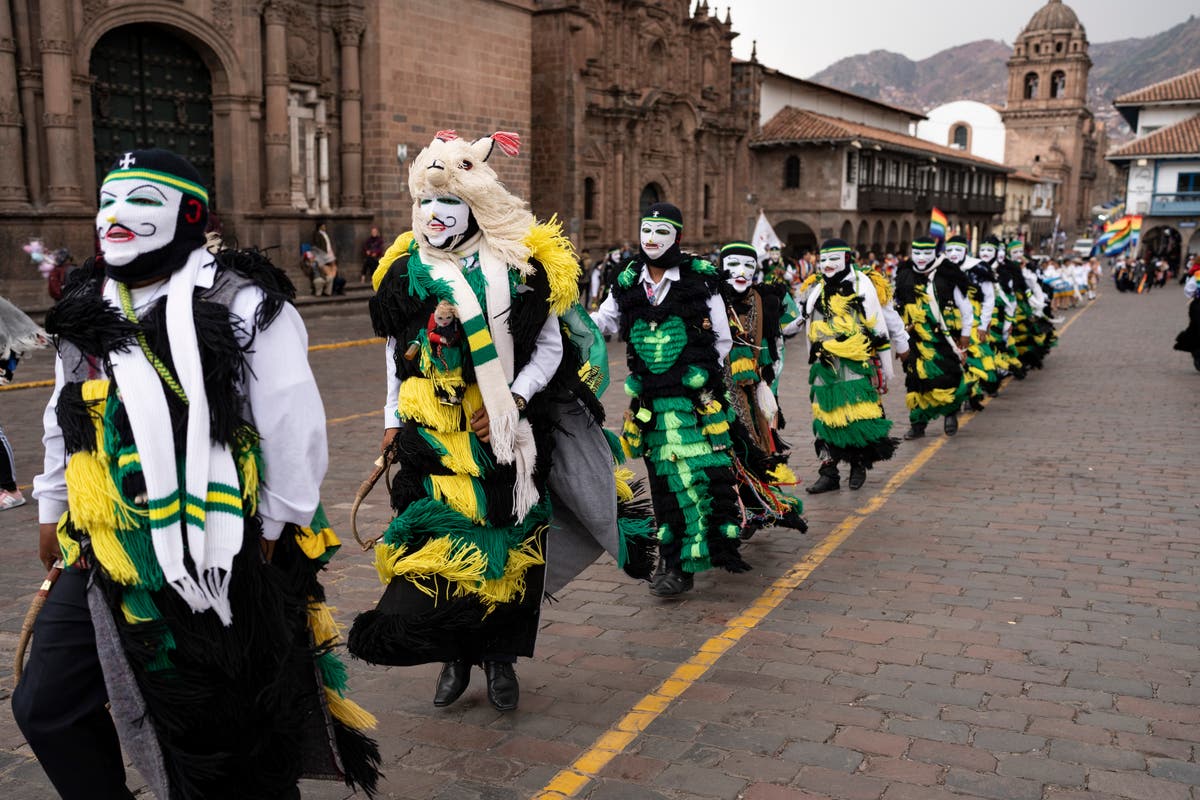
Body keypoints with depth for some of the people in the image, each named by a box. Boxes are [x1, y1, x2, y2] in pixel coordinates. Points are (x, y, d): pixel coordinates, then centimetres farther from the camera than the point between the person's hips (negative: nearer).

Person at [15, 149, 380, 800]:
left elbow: (293, 427, -12)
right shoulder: (86, 313, 10)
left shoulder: (243, 305, -11)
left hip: (224, 559, -6)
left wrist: (273, 528, -10)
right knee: (46, 707, 11)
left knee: (240, 724, 8)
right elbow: (64, 422, 23)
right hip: (109, 555, 7)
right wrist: (52, 507, 24)